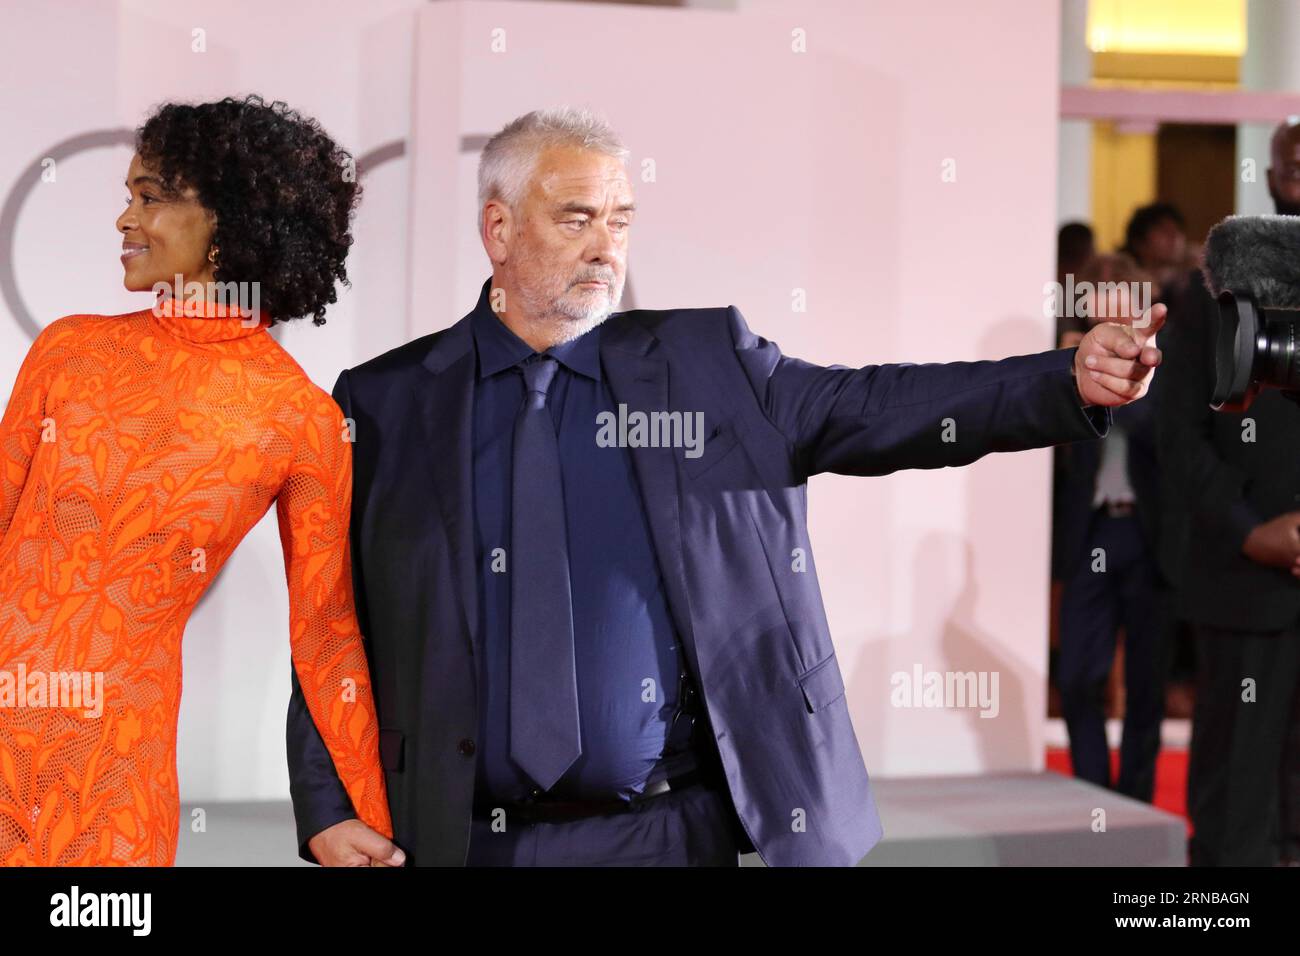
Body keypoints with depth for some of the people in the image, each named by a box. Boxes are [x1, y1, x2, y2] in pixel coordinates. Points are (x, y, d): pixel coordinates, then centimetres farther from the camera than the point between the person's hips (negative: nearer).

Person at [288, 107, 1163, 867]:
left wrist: (1072, 383, -16)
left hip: (671, 830, 1)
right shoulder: (391, 405, 2)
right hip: (467, 839, 0)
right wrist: (327, 811, -4)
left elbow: (873, 408, -4)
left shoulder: (706, 367, 4)